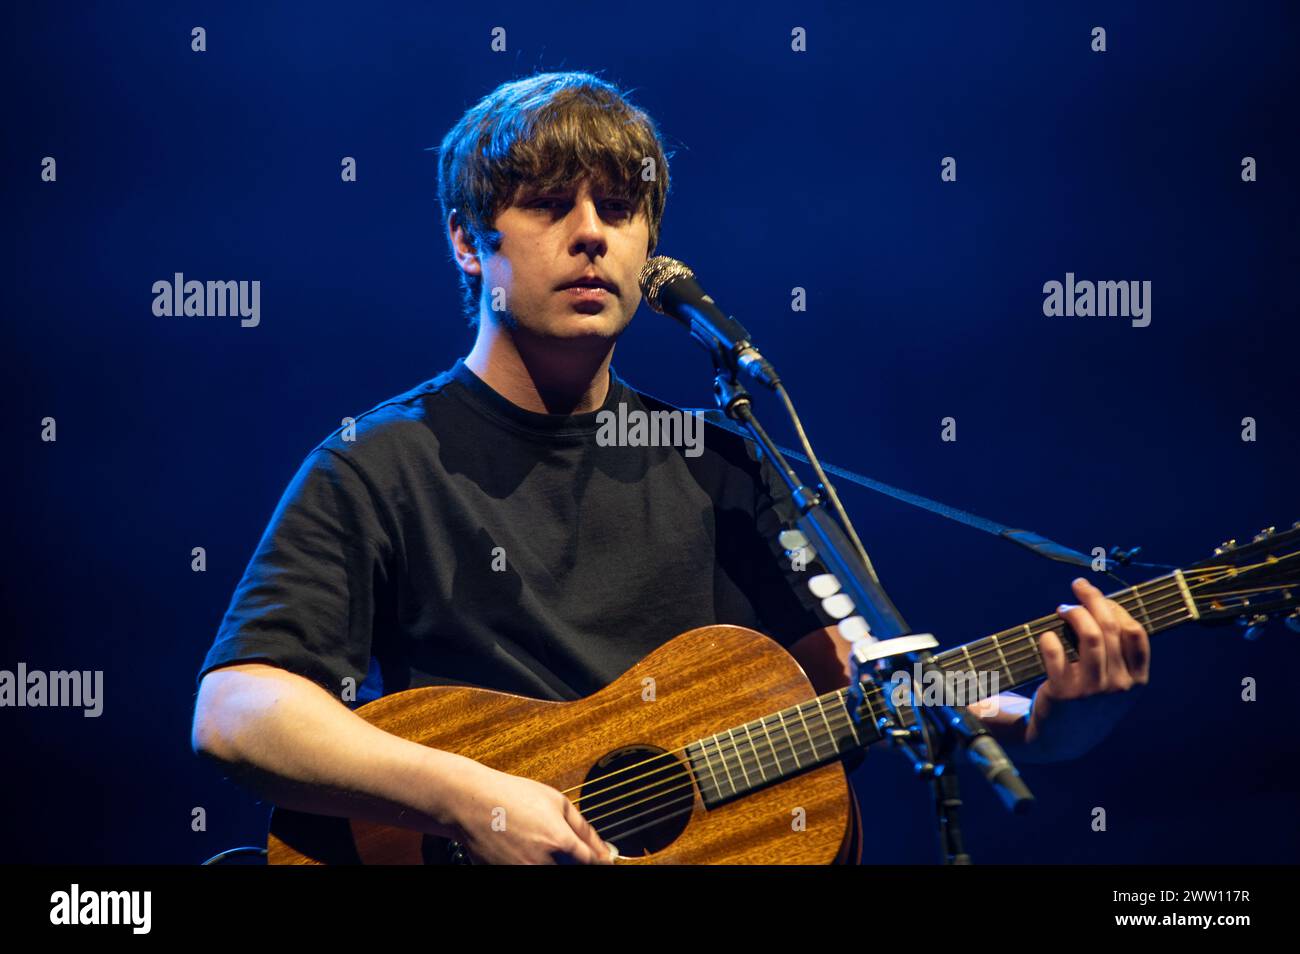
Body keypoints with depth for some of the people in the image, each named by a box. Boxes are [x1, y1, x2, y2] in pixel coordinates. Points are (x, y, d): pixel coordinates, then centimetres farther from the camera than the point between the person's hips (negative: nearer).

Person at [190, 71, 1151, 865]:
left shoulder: (712, 464, 13)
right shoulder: (380, 467, -1)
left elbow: (850, 680, 9)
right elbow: (233, 712, -11)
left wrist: (1042, 716, -8)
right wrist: (469, 797, -23)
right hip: (463, 848, -3)